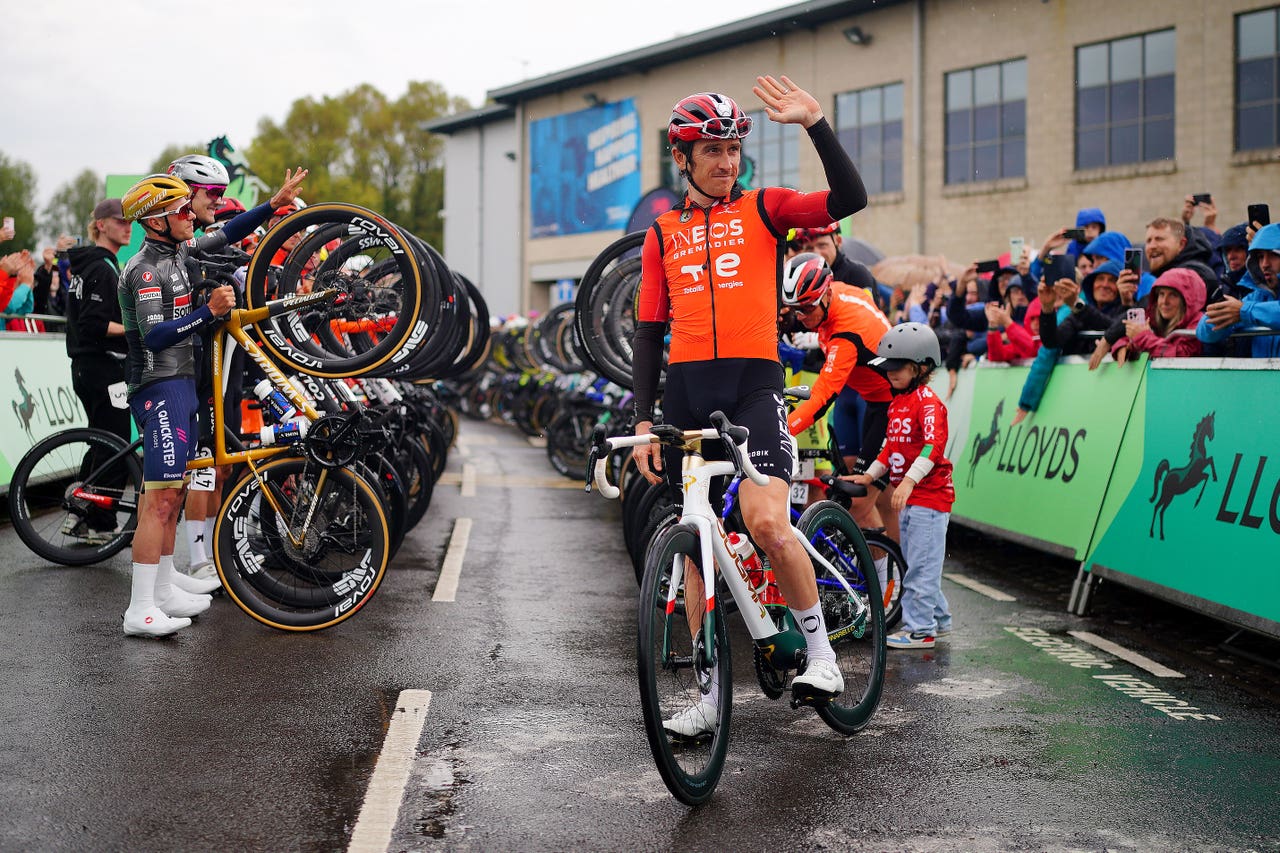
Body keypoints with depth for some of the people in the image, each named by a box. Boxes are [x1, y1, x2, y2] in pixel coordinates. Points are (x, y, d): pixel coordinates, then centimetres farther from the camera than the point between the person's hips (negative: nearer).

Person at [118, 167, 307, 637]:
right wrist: (210, 311, -31)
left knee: (169, 495, 14)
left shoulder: (177, 252, 12)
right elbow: (155, 336, -25)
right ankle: (140, 611, -13)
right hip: (160, 389, -10)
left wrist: (276, 202, 16)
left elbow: (226, 235, 22)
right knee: (162, 499, -13)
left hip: (181, 385, 10)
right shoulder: (145, 270, -15)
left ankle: (164, 592, 21)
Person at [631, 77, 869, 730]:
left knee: (766, 524, -22)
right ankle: (712, 694, 15)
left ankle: (821, 653, -1)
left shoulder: (764, 209, 7)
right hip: (685, 389, 3)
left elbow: (850, 198, -8)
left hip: (753, 382, -3)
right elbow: (647, 332, 12)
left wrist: (814, 123, -15)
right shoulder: (663, 235, 14)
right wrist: (643, 420, 4)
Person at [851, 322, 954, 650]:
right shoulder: (897, 402, 15)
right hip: (907, 498, 10)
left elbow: (933, 445, -25)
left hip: (929, 494, -10)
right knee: (916, 563, 16)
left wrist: (909, 481, -32)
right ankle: (939, 619, 27)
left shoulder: (928, 402, -14)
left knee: (921, 564, -7)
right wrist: (870, 475, 16)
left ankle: (920, 629, -3)